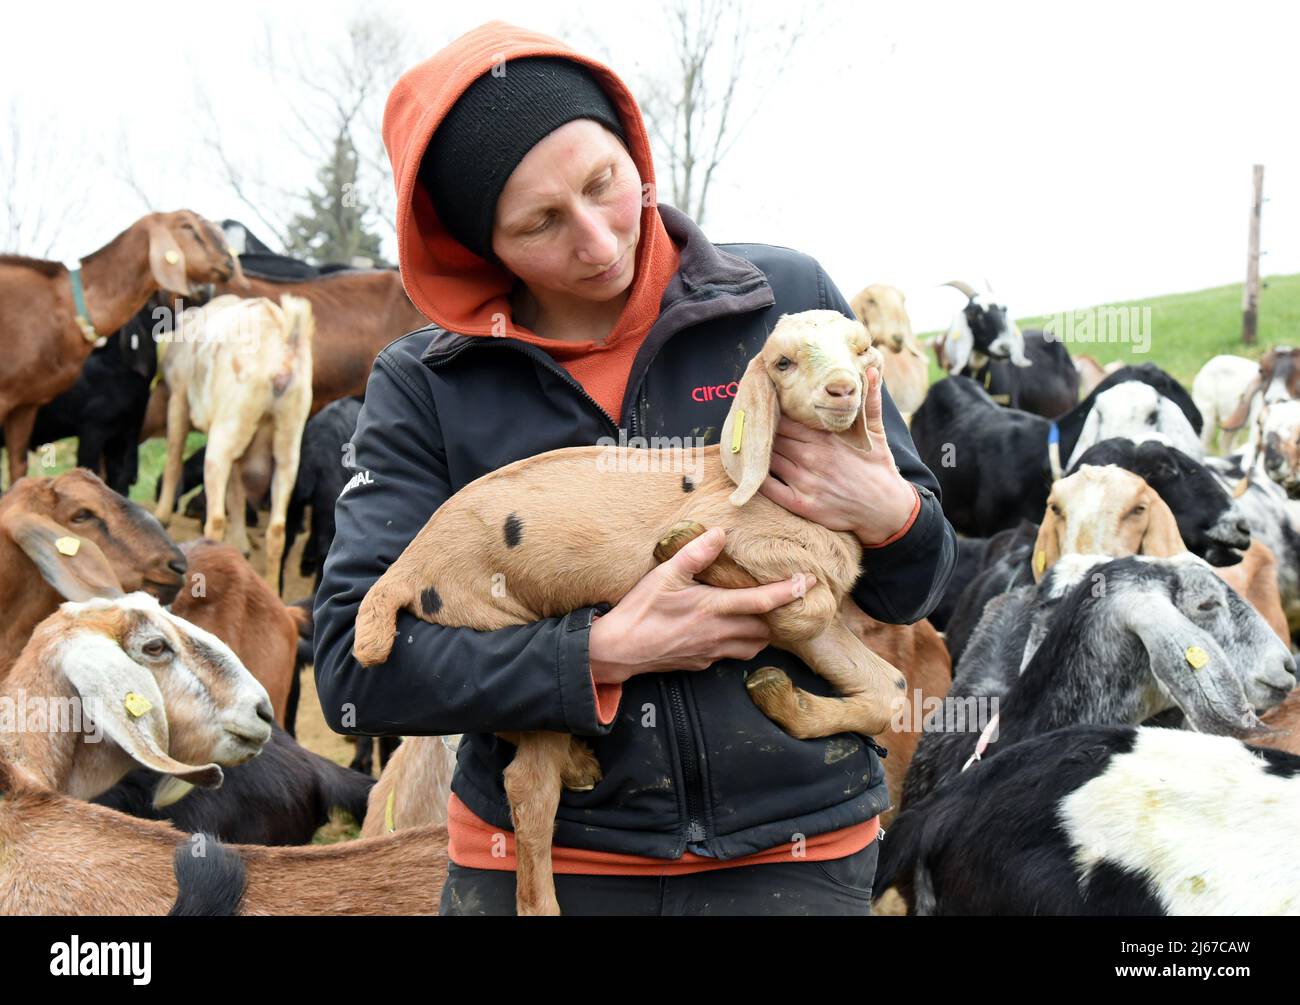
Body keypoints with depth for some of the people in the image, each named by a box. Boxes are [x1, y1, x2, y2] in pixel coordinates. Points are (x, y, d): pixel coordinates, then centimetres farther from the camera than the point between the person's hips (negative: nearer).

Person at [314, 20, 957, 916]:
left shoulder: (789, 299, -3)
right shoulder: (423, 387, -5)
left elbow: (920, 585, 7)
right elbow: (355, 671, -11)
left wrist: (888, 517, -16)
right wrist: (606, 653, -18)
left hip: (796, 855, 1)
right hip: (539, 862, 0)